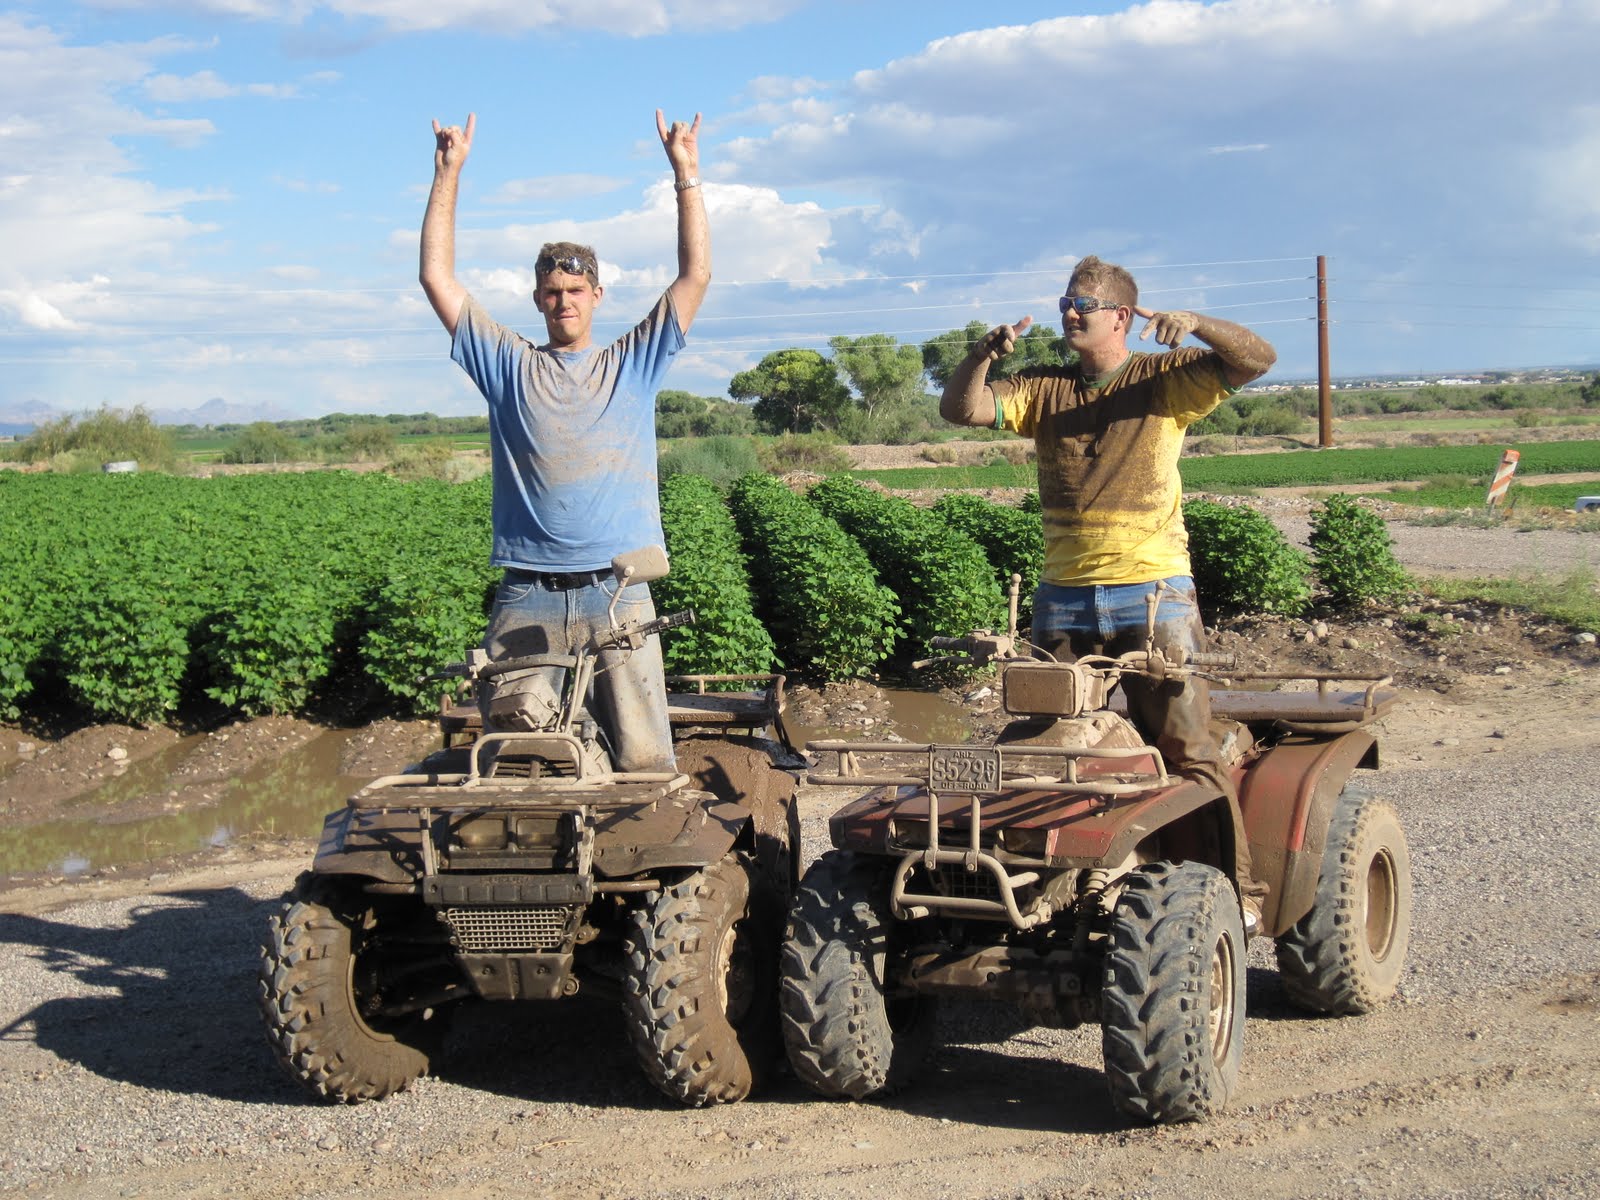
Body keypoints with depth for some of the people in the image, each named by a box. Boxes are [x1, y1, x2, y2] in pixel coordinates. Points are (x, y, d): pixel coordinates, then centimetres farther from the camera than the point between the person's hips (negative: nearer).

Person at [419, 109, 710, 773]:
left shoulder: (634, 363, 15)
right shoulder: (510, 365, 14)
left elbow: (696, 275, 9)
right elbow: (437, 278, 10)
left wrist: (686, 174, 5)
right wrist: (448, 175, 7)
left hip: (617, 593, 0)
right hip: (528, 599, 0)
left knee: (644, 761, -8)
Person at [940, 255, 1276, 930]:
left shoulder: (1166, 380, 4)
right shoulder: (1042, 390, 13)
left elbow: (1256, 360, -6)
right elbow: (961, 411, 3)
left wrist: (1194, 325, -23)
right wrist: (982, 355, -15)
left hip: (1152, 593, -4)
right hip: (1063, 599, 4)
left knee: (1185, 746, -7)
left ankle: (1236, 892, -3)